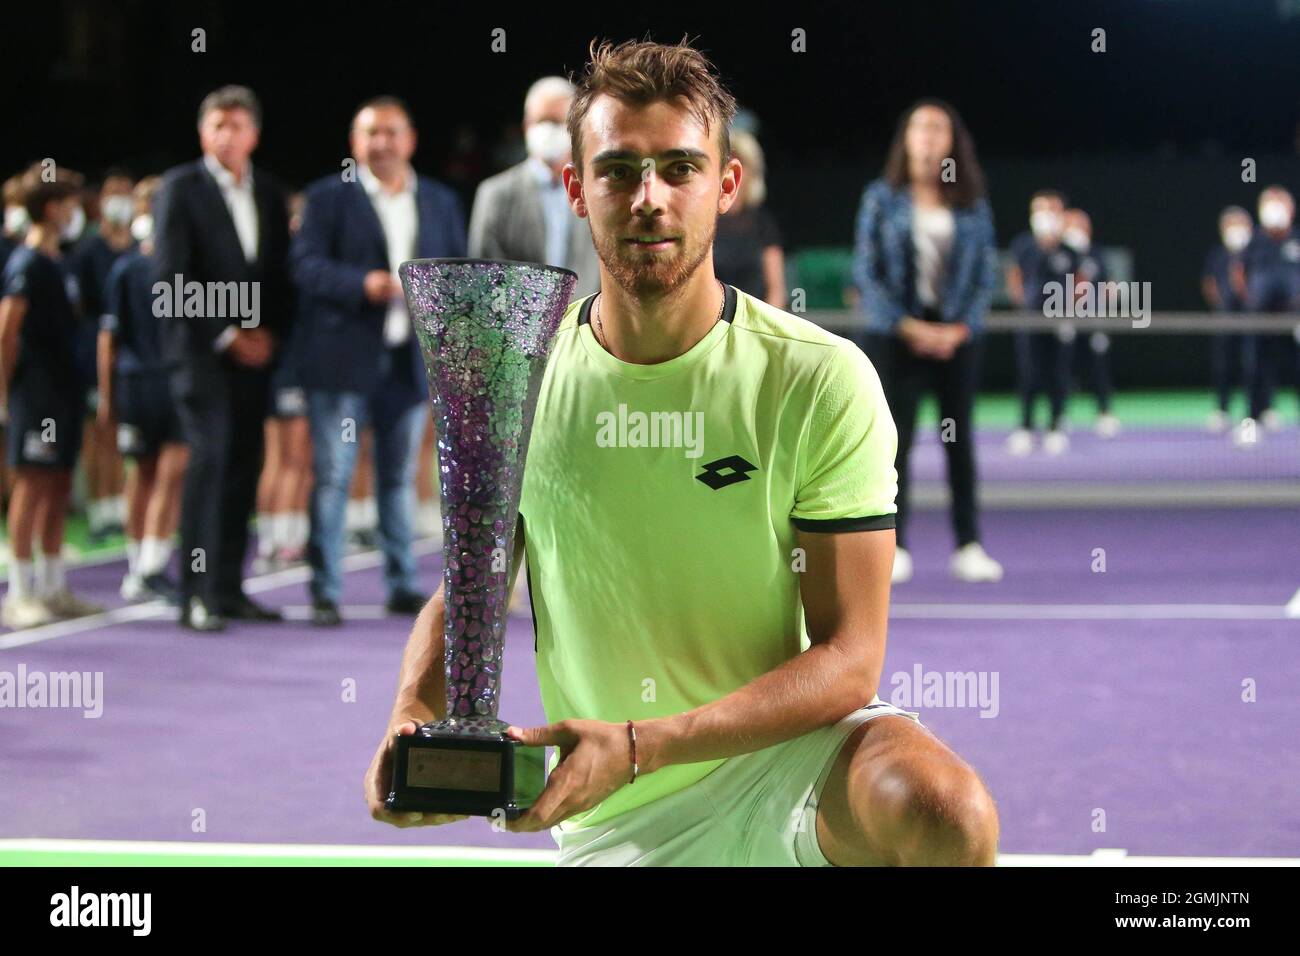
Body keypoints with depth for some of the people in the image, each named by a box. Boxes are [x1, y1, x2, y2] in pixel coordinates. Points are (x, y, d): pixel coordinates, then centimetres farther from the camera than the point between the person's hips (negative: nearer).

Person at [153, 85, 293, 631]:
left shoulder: (270, 193, 14)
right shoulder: (181, 188, -2)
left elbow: (282, 274, 14)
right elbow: (173, 278, -8)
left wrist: (268, 331, -2)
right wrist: (226, 336, -11)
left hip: (255, 349, 5)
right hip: (200, 349, -5)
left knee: (245, 465, 4)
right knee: (209, 459, -13)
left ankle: (228, 588, 11)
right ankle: (196, 595, -12)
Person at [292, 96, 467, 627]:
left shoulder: (440, 201, 15)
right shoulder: (328, 197, 3)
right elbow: (306, 265, -7)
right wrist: (364, 284, -21)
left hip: (409, 360, 3)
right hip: (343, 359, -3)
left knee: (399, 477, 9)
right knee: (332, 477, -5)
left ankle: (402, 586, 15)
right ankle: (325, 592, -3)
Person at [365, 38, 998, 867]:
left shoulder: (820, 379, -9)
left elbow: (848, 660, -12)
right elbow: (462, 593, 12)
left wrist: (638, 746, -25)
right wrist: (413, 721, -11)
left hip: (788, 760, -4)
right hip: (608, 825, 5)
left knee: (945, 812, -34)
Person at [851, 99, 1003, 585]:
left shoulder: (971, 204, 5)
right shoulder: (882, 198, 1)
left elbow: (986, 274, 5)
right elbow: (865, 271, -2)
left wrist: (961, 327, -9)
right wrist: (907, 326, -11)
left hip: (957, 337, 2)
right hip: (896, 337, -2)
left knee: (960, 440, 5)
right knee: (896, 439, -1)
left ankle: (968, 546, 8)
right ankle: (894, 547, 5)